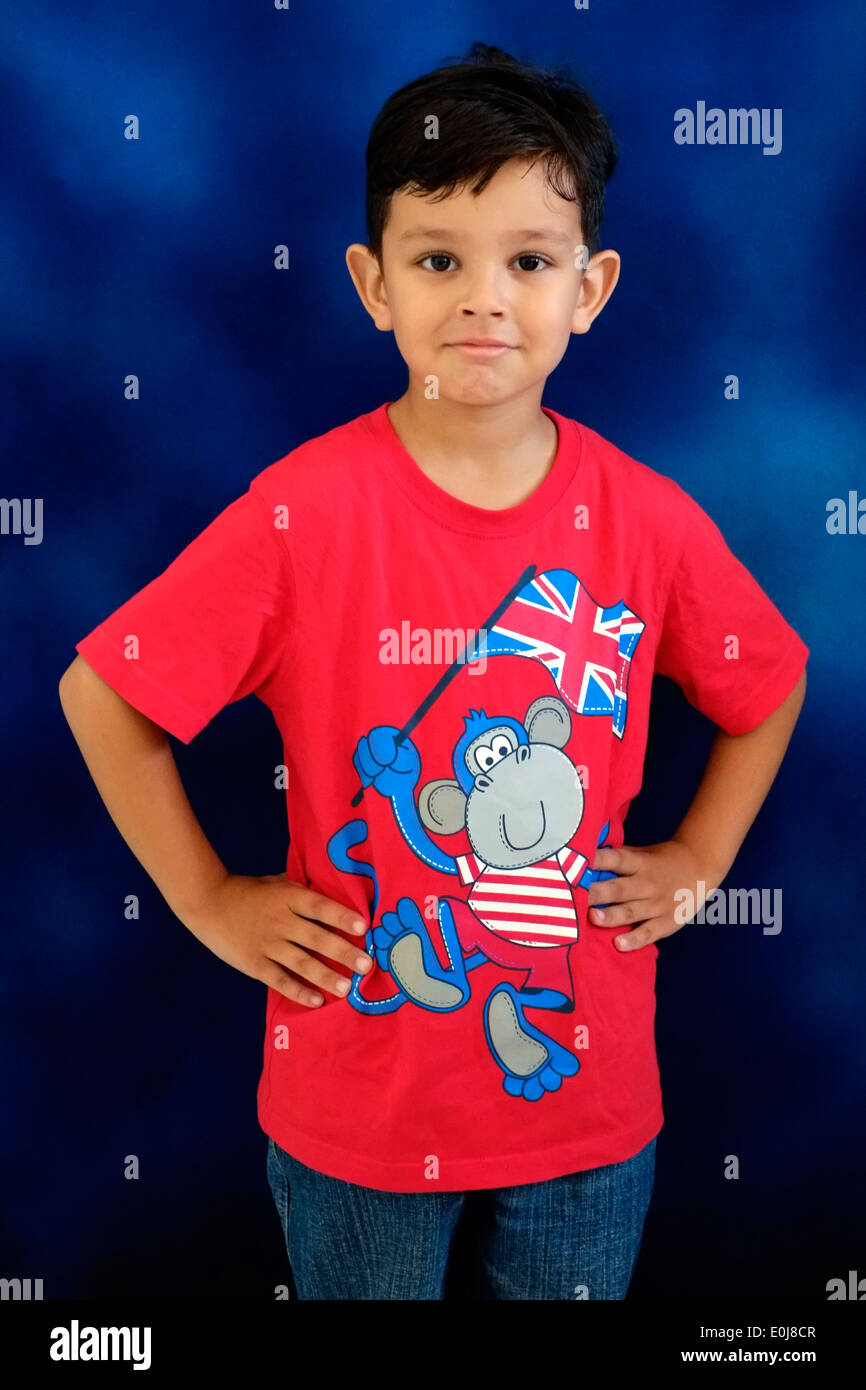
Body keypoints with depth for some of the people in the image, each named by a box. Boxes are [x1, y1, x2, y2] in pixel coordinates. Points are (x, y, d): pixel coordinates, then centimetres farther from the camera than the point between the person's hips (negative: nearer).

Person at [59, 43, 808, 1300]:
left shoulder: (649, 521, -9)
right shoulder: (304, 512, -17)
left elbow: (770, 688, 9)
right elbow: (99, 692, -9)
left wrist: (695, 862, 2)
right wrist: (211, 902, -8)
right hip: (357, 1107, -2)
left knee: (573, 1289, 24)